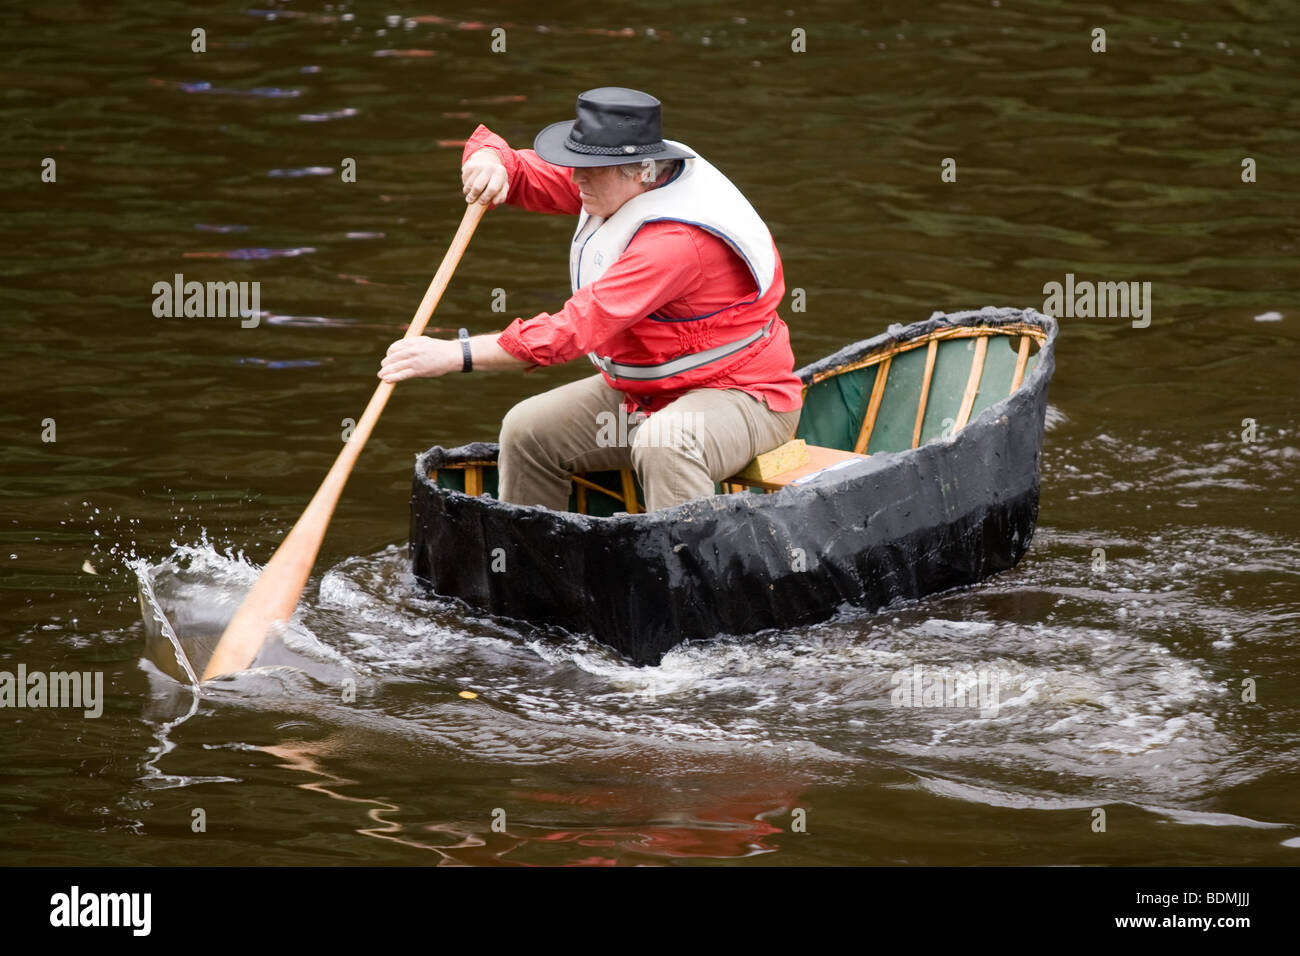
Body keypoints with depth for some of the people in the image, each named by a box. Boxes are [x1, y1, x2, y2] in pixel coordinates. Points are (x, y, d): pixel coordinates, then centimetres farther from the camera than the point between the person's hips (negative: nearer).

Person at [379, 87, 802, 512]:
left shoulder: (679, 238, -32)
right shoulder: (615, 182, -4)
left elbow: (581, 325, -36)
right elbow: (524, 174, 7)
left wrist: (456, 354, -38)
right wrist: (489, 158, -21)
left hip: (740, 395, -9)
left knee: (663, 446, -39)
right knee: (528, 431, 1)